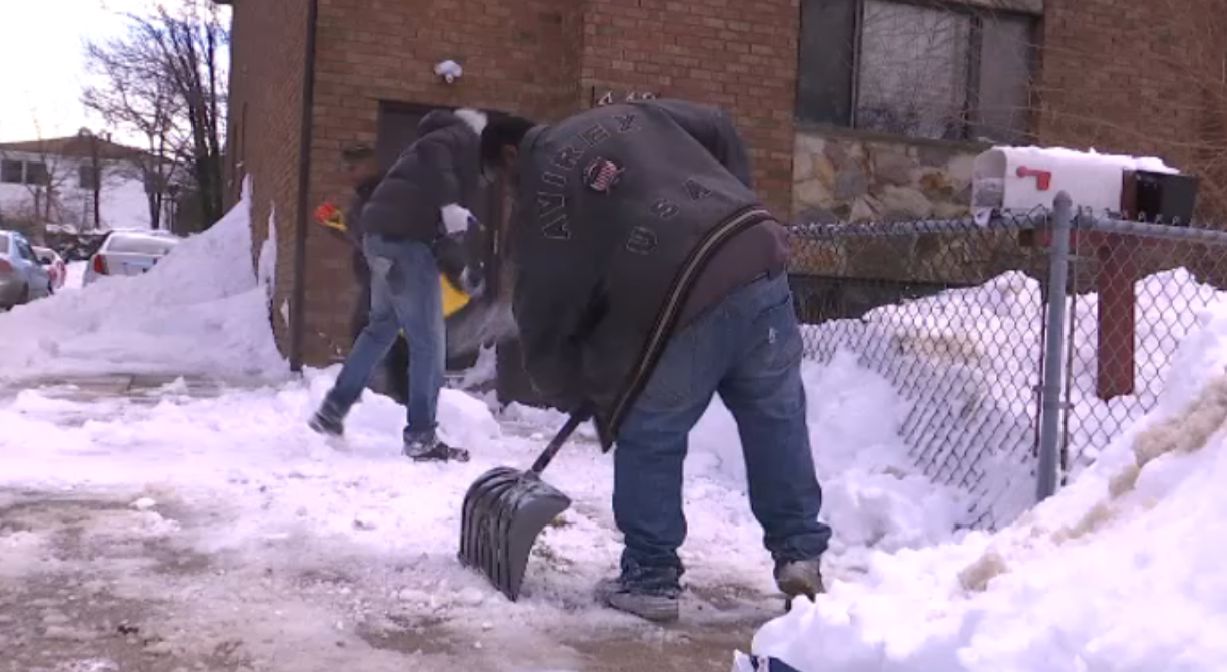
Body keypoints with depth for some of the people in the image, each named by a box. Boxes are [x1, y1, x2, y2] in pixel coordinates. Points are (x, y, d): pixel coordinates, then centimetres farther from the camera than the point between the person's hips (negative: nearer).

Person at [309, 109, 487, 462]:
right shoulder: (466, 140, 3)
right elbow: (431, 152, -19)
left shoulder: (445, 136, 29)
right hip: (404, 237, -9)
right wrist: (448, 202, -25)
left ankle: (333, 409, 28)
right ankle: (422, 437, -1)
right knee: (428, 340, -4)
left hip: (383, 232, 9)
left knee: (383, 324, 24)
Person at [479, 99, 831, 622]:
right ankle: (799, 554, 21)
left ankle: (651, 579, 17)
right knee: (777, 420, 16)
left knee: (647, 441, 11)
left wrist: (570, 391, 22)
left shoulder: (540, 195, 9)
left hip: (682, 302, -6)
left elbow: (545, 309, 8)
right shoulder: (627, 114, 26)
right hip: (758, 257, 6)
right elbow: (720, 130, 28)